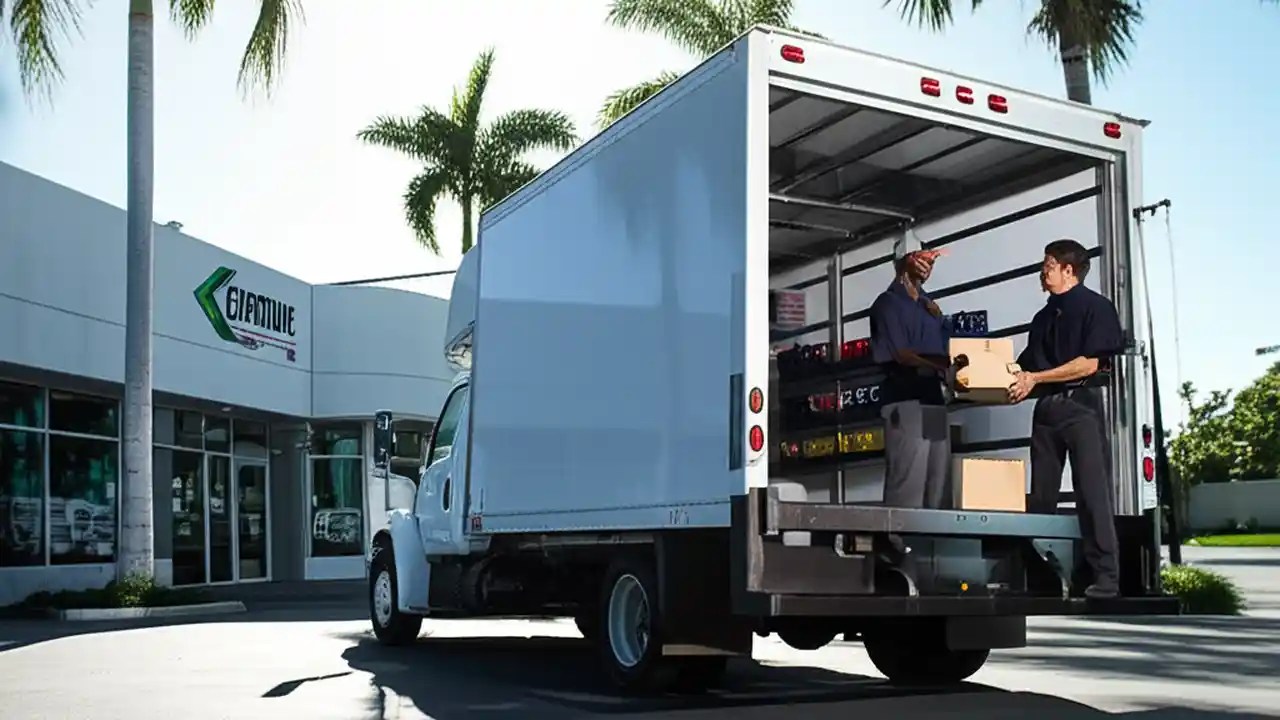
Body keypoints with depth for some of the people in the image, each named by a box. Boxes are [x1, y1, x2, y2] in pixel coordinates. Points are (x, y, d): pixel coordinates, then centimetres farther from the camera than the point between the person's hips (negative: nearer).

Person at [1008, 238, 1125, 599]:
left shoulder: (1095, 307, 0)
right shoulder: (1044, 317, 20)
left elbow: (1090, 363, -10)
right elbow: (1026, 366, 18)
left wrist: (1035, 378, -11)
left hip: (1081, 404, -7)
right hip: (1046, 407, 7)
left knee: (1093, 491, -10)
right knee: (1040, 494, 5)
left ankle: (1106, 577, -9)